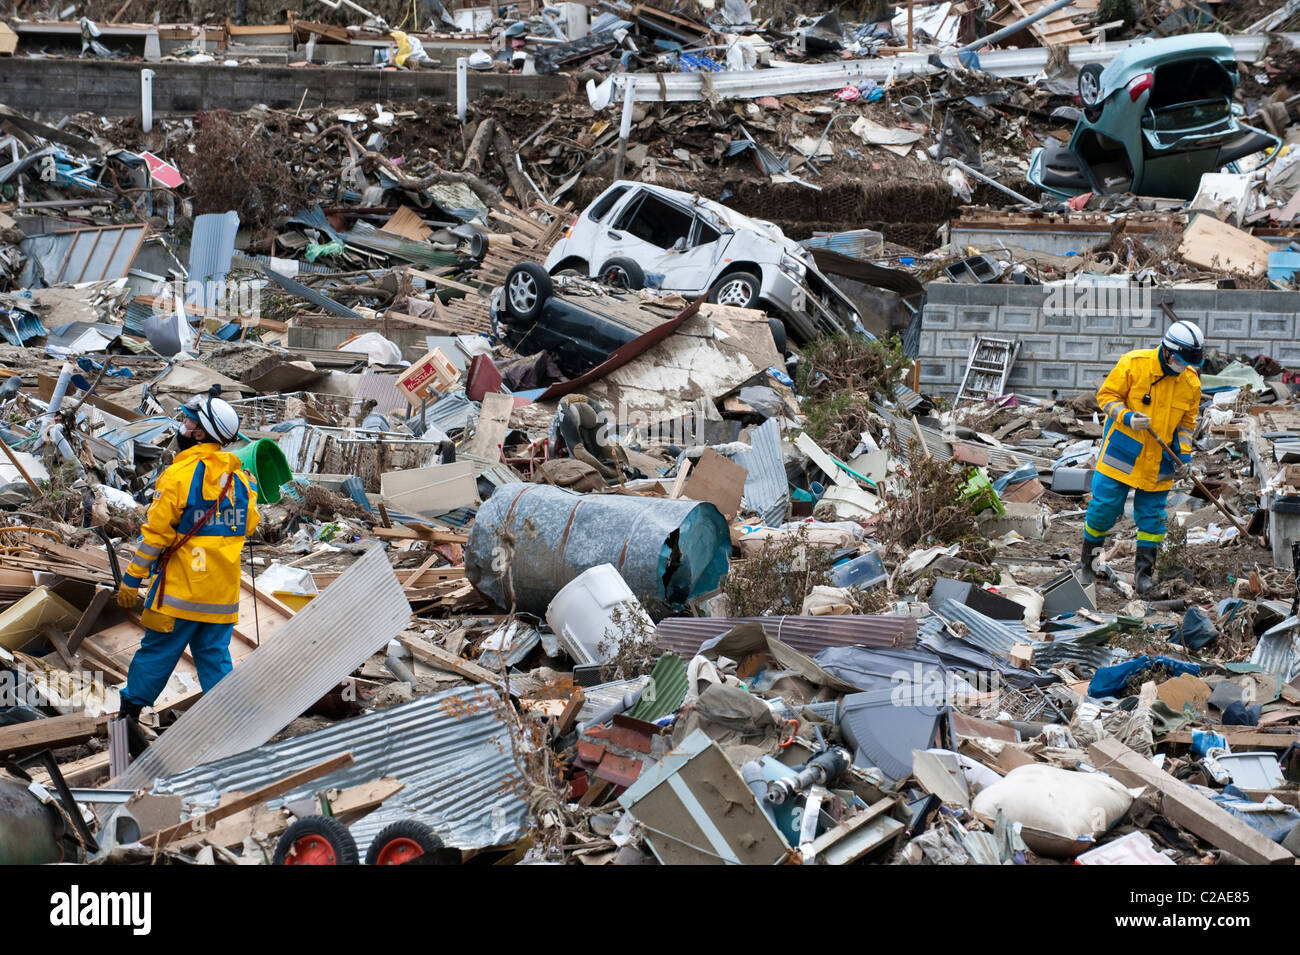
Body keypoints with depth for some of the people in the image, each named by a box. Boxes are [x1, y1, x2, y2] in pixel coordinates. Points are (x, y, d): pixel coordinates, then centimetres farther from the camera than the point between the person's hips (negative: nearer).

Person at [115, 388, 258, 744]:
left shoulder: (181, 473, -13)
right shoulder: (239, 476, 5)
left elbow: (156, 532, -13)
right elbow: (248, 526, 16)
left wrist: (131, 580, -6)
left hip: (181, 586, -5)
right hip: (223, 592, 5)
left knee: (157, 651, 6)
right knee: (215, 656, 10)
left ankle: (130, 711, 13)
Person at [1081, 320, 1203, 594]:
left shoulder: (1191, 382, 0)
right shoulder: (1134, 364, -14)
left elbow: (1186, 421, 11)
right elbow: (1106, 395, -7)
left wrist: (1184, 453, -1)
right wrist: (1126, 417, -24)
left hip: (1158, 462, 3)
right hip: (1122, 452, -3)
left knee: (1151, 515, 4)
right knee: (1105, 505, 1)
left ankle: (1144, 569, 14)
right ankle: (1090, 551, 25)